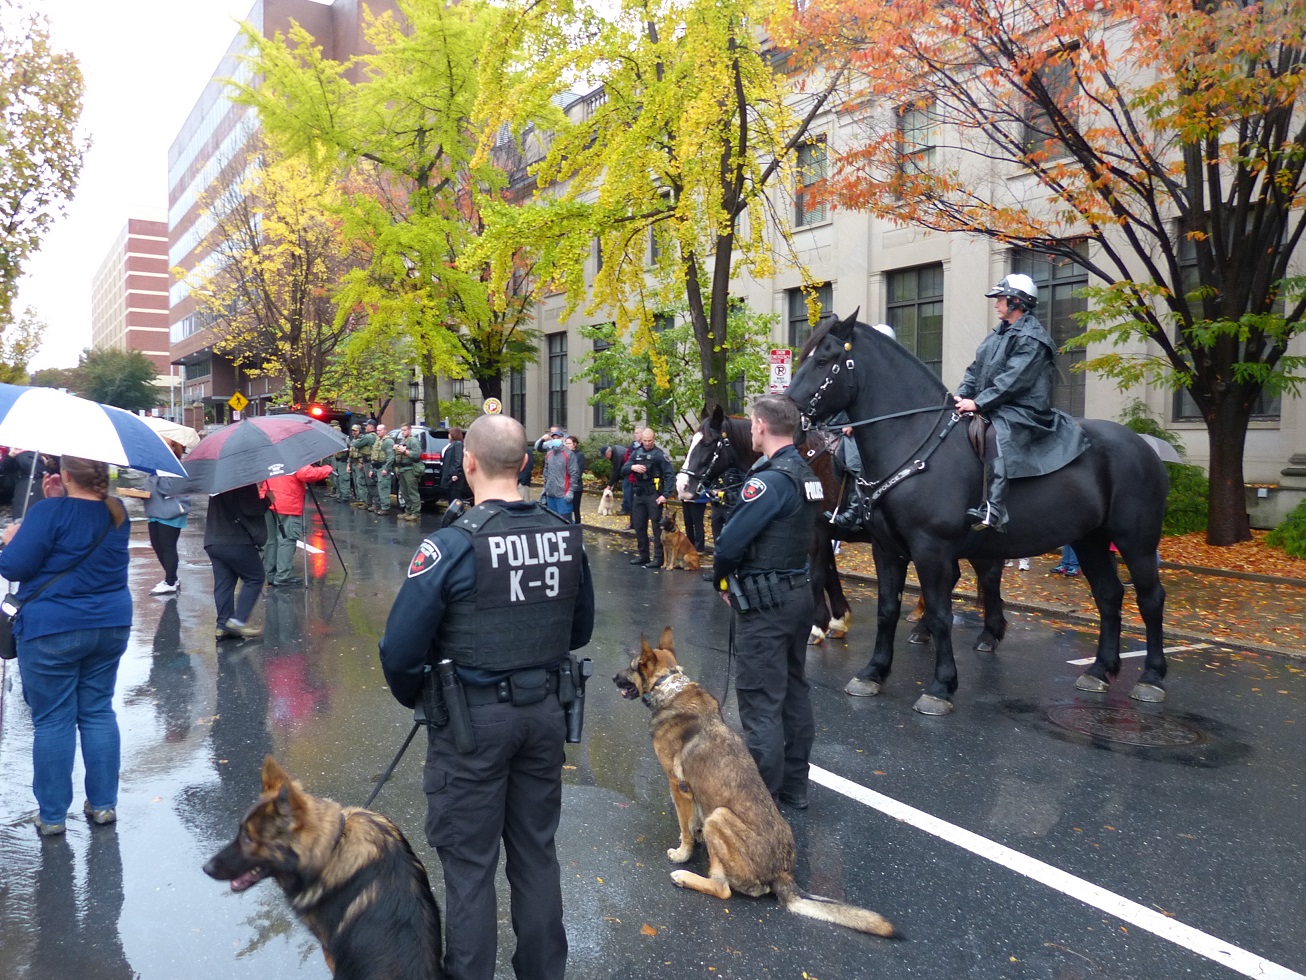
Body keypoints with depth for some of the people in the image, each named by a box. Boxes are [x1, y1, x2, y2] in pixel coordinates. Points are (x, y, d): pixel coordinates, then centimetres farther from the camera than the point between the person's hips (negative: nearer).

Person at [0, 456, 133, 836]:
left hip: (52, 632, -5)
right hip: (110, 627, 5)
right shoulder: (117, 512, 3)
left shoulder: (49, 512, -16)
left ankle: (52, 815, 14)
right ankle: (104, 804, 20)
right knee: (98, 712, 14)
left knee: (52, 721, 5)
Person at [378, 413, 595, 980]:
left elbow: (400, 650, -16)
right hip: (545, 711, 5)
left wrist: (414, 697, 4)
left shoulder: (452, 545, -19)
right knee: (537, 854, 20)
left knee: (469, 865, 11)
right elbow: (579, 631, 9)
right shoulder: (565, 537, -3)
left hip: (472, 719, -5)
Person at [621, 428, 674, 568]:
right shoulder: (636, 453, 10)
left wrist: (665, 495, -17)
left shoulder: (659, 454, -5)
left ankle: (658, 558, 0)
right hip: (639, 494, 6)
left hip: (654, 495, -6)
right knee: (639, 526, 11)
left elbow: (670, 475, -9)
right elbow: (623, 471, 8)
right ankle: (643, 555, 22)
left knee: (657, 527, -3)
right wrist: (632, 468, -14)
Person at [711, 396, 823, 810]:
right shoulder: (807, 476, 8)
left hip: (765, 602, -9)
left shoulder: (769, 480, -20)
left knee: (761, 701, -1)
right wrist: (735, 577, 10)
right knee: (795, 690, 17)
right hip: (799, 591, 9)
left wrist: (722, 578, -3)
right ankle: (795, 785, 30)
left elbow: (730, 542, -23)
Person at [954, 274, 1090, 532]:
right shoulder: (999, 335, 19)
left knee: (996, 435, -38)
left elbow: (1012, 380, -19)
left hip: (1023, 411, -10)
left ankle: (994, 508, -51)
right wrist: (962, 395, -1)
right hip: (995, 408, 10)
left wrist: (979, 403, -23)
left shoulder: (1031, 337, -9)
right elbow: (975, 370, 17)